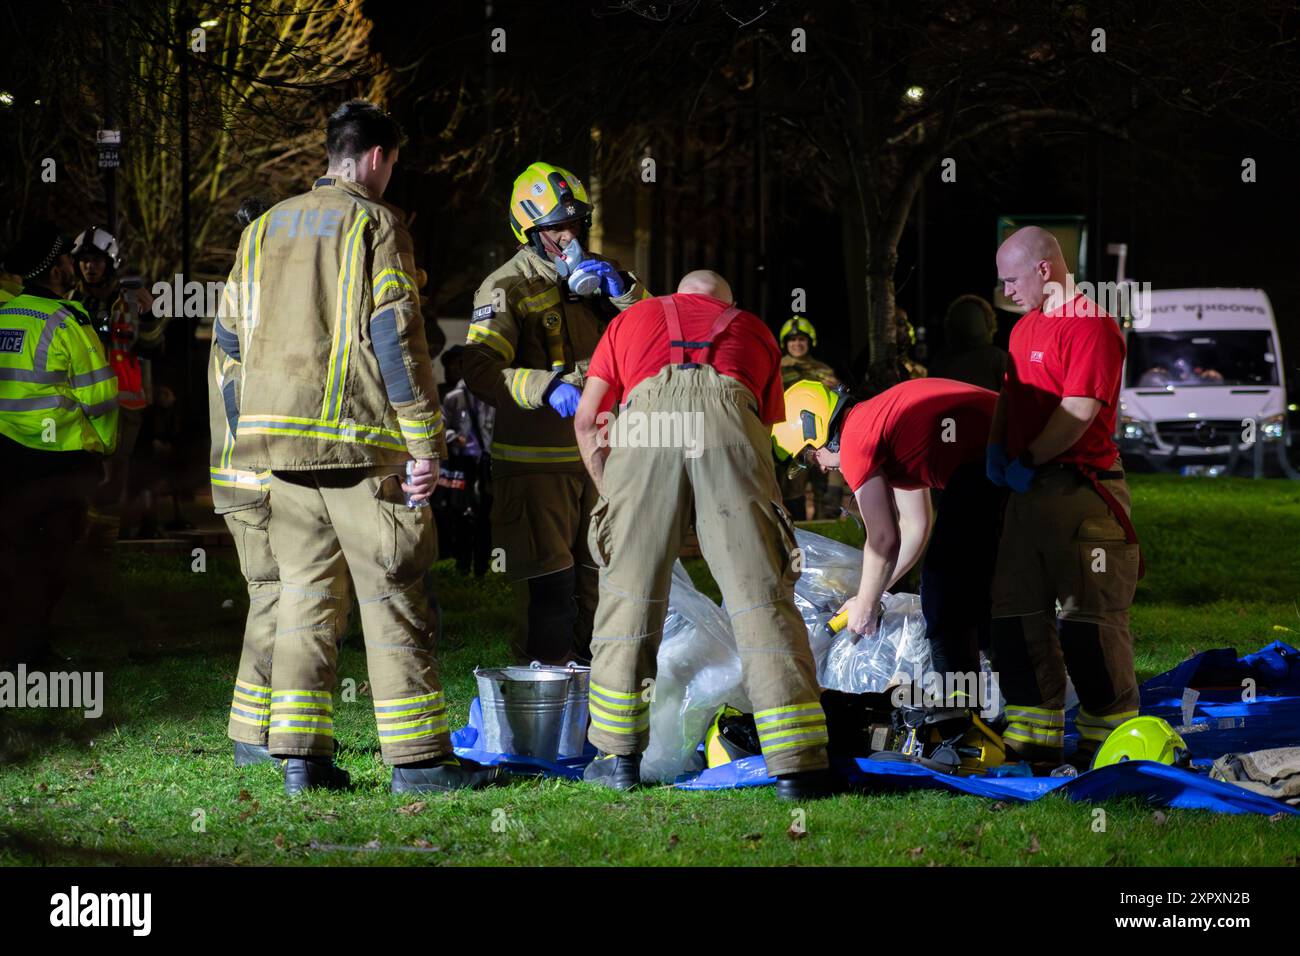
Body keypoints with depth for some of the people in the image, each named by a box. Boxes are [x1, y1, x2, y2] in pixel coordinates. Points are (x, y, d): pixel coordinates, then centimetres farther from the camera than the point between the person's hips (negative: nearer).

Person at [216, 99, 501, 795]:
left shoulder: (266, 228, 14)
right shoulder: (375, 224, -5)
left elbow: (229, 332, 17)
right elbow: (396, 336, -12)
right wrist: (425, 442, -12)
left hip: (281, 437, 6)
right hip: (360, 439, -6)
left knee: (304, 592, 9)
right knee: (392, 595, -2)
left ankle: (301, 752, 6)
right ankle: (416, 757, -2)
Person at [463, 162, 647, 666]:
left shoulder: (597, 273, 10)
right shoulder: (507, 287, -9)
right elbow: (481, 370, -21)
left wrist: (622, 292, -13)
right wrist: (548, 388, -36)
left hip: (597, 451, 6)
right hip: (537, 459, -6)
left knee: (598, 577, 16)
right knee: (547, 587, -9)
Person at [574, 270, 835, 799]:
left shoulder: (632, 319, 36)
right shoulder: (751, 328, 37)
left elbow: (587, 420, 28)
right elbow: (768, 422, 35)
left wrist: (610, 493, 40)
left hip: (648, 418, 0)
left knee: (629, 592, 10)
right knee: (761, 595, 0)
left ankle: (617, 755, 13)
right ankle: (797, 765, -5)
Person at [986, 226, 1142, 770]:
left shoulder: (1092, 326, -12)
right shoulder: (1025, 328, 18)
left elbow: (1079, 412, -17)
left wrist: (1027, 461, -11)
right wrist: (997, 448, 6)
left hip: (1081, 488, -9)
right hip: (1028, 492, 9)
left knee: (1088, 619, -5)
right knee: (1016, 614, 10)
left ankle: (1108, 739, 3)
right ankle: (1036, 739, 17)